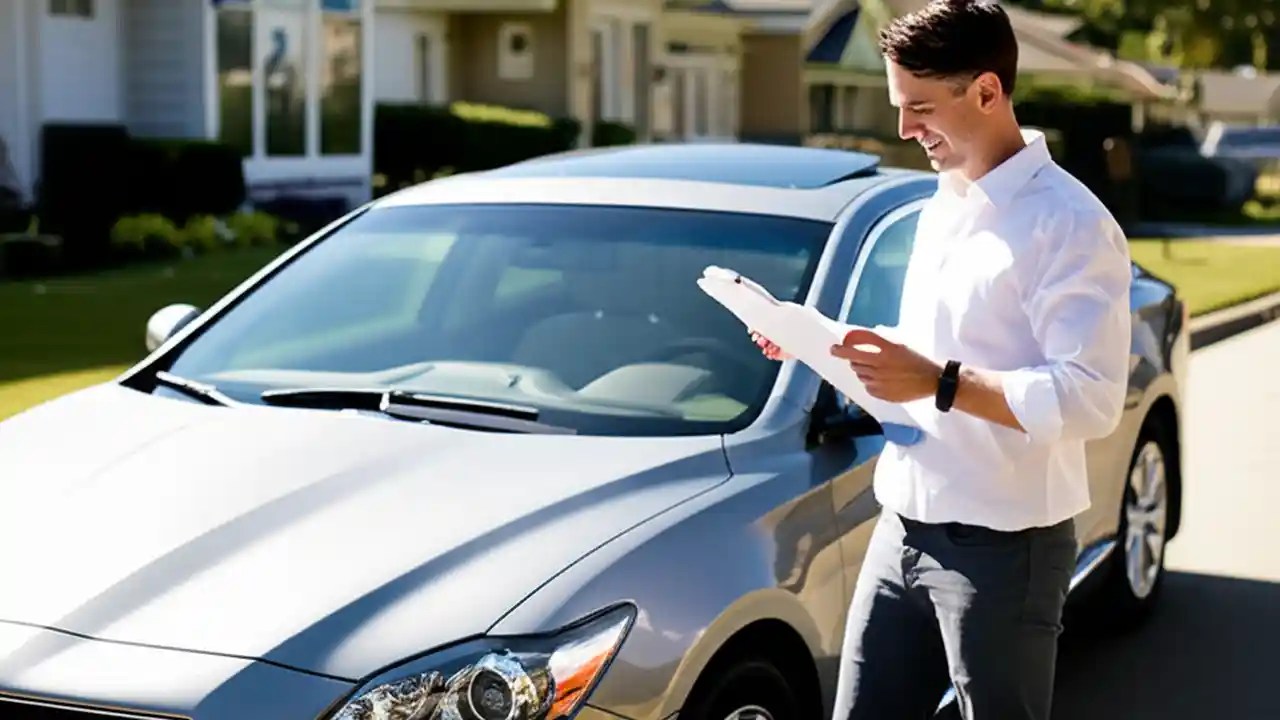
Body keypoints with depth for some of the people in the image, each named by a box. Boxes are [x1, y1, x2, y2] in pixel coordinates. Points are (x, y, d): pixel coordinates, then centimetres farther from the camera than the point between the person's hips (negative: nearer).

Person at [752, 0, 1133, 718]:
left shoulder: (1067, 224, -16)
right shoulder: (942, 208, 13)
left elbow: (1092, 400, -23)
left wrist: (940, 382, -27)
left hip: (1001, 548, -8)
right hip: (904, 530, 8)